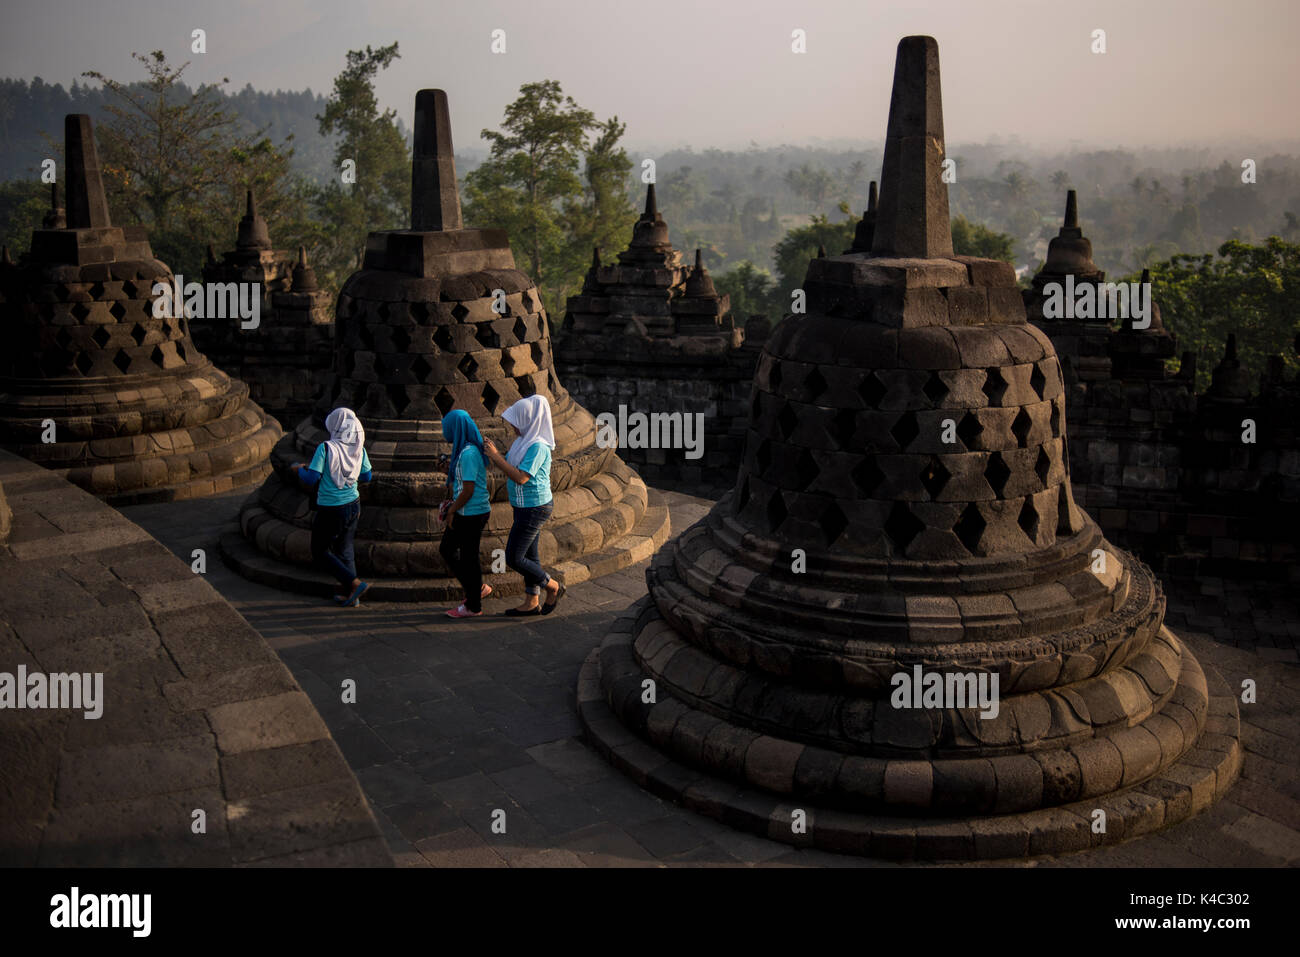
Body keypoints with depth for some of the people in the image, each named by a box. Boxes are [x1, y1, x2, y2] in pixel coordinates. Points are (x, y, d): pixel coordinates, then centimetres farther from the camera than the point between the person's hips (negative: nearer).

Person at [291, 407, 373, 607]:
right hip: (353, 505, 5)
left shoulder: (326, 448, -18)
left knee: (320, 553, 10)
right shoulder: (359, 449, -3)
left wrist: (299, 469, 2)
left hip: (330, 510, -5)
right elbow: (366, 477, 7)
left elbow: (311, 479, -18)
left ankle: (355, 583, -2)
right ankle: (349, 594, 20)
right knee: (345, 549, 19)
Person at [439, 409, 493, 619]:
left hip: (472, 513, -10)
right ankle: (478, 588, 29)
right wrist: (451, 468, 8)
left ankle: (473, 607, 17)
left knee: (468, 558, 3)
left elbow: (468, 491, -23)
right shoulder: (469, 449, 9)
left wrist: (451, 511, -12)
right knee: (447, 548, 19)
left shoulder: (468, 453, -22)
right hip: (465, 512, 10)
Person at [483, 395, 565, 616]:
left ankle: (553, 587, 10)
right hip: (527, 507, 10)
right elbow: (508, 465, 18)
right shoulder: (524, 441, 8)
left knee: (513, 558, -3)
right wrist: (492, 453, 2)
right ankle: (532, 603, 24)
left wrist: (496, 456, -24)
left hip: (534, 509, -10)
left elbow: (521, 477, -27)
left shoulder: (538, 447, -22)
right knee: (529, 556, 15)